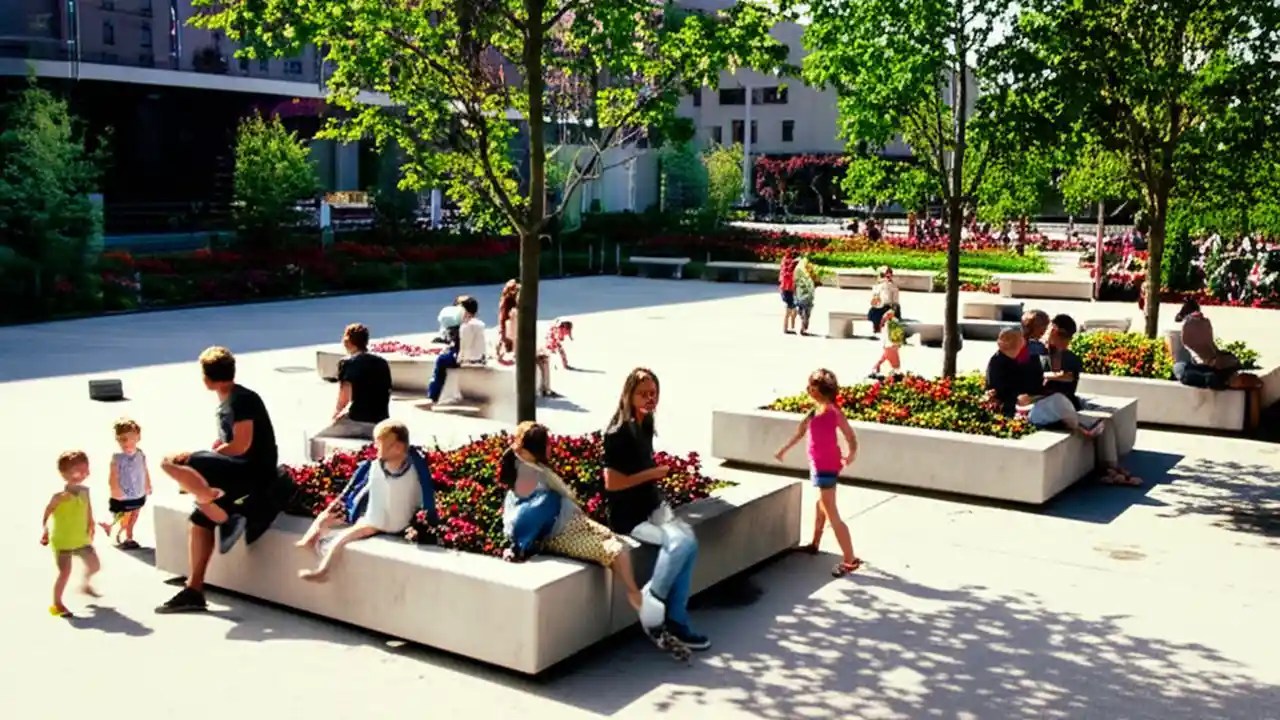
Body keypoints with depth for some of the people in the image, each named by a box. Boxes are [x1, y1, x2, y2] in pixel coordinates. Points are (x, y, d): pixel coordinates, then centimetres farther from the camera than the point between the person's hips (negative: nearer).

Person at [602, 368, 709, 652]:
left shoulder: (645, 427, 10)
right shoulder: (617, 433, -15)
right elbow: (612, 482, -18)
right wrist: (652, 473, -10)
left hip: (651, 505, 8)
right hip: (627, 513, -7)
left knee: (689, 542, -17)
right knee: (677, 543, -27)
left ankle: (676, 620, -11)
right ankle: (650, 603, -8)